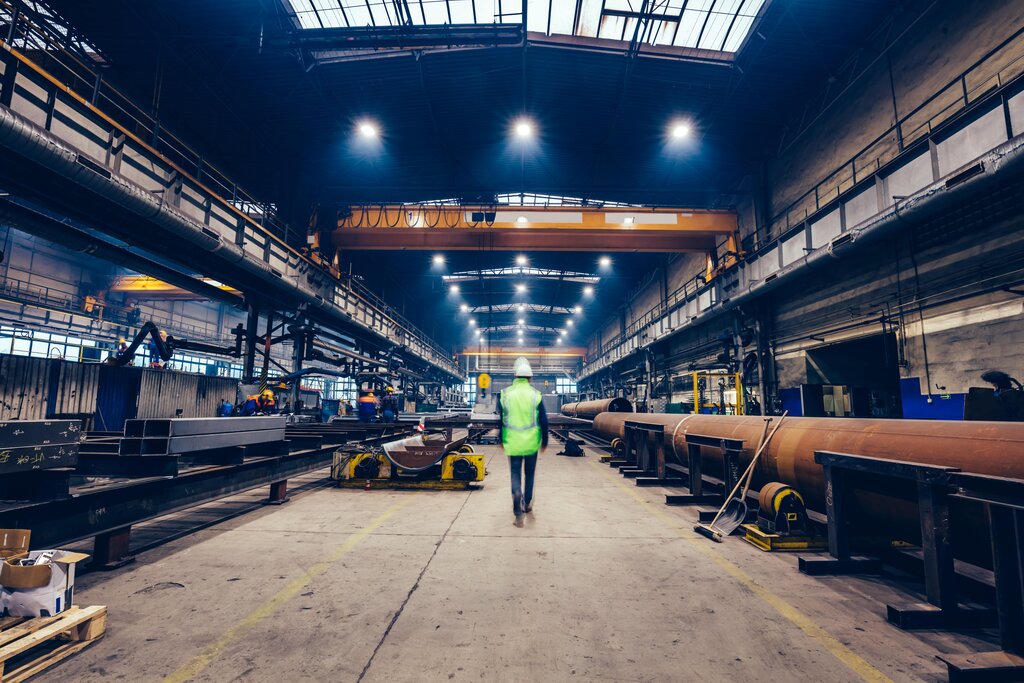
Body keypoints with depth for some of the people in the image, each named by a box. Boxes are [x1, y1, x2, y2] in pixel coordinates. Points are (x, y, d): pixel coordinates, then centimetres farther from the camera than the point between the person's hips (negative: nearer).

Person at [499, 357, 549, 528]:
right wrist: (544, 441, 9)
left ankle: (518, 512, -12)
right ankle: (527, 504, 32)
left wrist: (501, 440, 16)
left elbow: (500, 419, 4)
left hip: (513, 443, 0)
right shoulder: (536, 394, -6)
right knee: (529, 474, 19)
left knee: (515, 474, 5)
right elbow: (543, 421, -4)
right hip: (531, 443, 0)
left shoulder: (505, 393, -4)